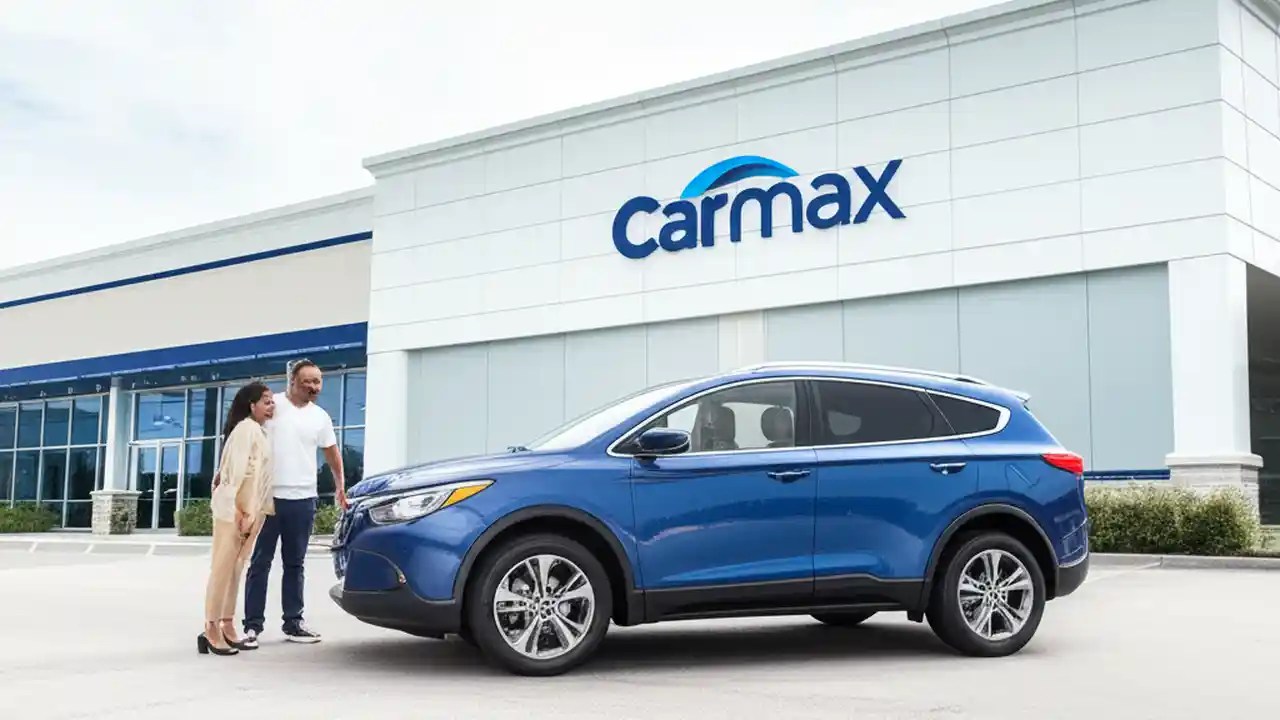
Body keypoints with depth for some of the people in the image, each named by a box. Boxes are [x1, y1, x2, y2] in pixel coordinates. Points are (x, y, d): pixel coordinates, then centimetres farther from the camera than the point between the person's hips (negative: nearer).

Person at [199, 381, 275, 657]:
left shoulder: (259, 432, 18)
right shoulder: (246, 428, -10)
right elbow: (238, 471, -18)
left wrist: (252, 513, 10)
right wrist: (241, 511, -21)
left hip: (250, 510, 9)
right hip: (234, 508, -9)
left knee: (235, 569, 10)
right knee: (222, 568, -7)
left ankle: (227, 628, 14)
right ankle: (211, 631, -4)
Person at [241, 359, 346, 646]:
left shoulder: (320, 417, 8)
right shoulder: (271, 405, -4)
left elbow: (332, 451, 20)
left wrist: (340, 485, 14)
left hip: (303, 499, 4)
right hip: (268, 495, -3)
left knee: (294, 564, 11)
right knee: (260, 563, 0)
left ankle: (293, 622, 18)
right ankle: (252, 625, 4)